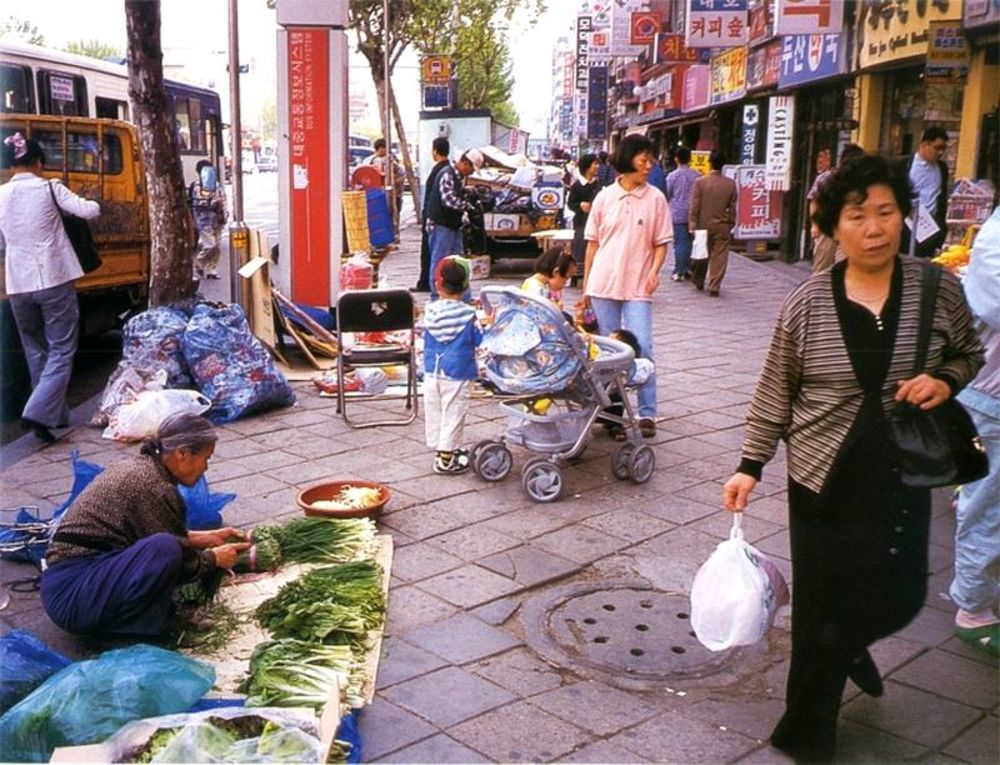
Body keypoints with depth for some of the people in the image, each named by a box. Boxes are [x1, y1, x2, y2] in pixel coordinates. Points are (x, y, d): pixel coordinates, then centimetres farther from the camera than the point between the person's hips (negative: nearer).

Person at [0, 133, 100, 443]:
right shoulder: (49, 188, -4)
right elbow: (89, 211, -8)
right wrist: (94, 205, 14)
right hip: (54, 280, -4)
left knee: (36, 351, 17)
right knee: (61, 350, 2)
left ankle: (56, 415, 22)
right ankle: (39, 412, -15)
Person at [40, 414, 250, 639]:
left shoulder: (138, 466, 10)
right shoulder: (154, 487, -17)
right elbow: (182, 565, -9)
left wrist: (208, 538, 22)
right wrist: (214, 558, 8)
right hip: (72, 596, -10)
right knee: (163, 549, -29)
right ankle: (123, 631, -11)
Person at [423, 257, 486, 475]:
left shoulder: (430, 310, -3)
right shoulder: (468, 314, -15)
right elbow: (478, 340, -7)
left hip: (432, 370, 4)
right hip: (456, 373, -4)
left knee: (433, 411, 15)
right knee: (453, 413, 3)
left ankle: (441, 449, 27)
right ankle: (445, 459, 7)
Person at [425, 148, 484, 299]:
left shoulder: (457, 176, 13)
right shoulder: (447, 175, -17)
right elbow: (449, 200, -27)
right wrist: (468, 206, -16)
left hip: (453, 225, 10)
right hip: (441, 225, -10)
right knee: (440, 263, -2)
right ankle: (437, 299, 4)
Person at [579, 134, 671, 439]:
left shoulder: (655, 199, 1)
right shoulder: (605, 197, 4)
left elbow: (661, 242, 4)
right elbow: (592, 242, 9)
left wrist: (654, 270, -15)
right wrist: (586, 285, 9)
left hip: (638, 287, -2)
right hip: (604, 284, 2)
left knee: (642, 348, -9)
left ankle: (647, 414, -1)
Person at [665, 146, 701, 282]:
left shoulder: (672, 176, -7)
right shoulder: (697, 175, 0)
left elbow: (667, 195, 0)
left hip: (677, 214, -2)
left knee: (679, 243, -1)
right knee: (690, 242, 12)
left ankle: (678, 272, -3)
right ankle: (688, 270, 16)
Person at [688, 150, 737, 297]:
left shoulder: (700, 182, -9)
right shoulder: (731, 184, -4)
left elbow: (694, 207, -8)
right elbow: (732, 208, 3)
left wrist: (692, 226, -4)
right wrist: (731, 226, 13)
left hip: (704, 225, 0)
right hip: (723, 226, 0)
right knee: (719, 257, 3)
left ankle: (698, 281, 30)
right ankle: (714, 287, -1)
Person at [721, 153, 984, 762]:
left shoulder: (937, 289, -3)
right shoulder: (807, 304, -7)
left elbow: (970, 353, 13)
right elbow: (775, 394, 1)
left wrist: (945, 380, -9)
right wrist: (750, 467, -1)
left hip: (900, 478, 2)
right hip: (823, 481, -2)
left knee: (899, 598, 8)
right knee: (822, 610, 5)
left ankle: (850, 643, 47)